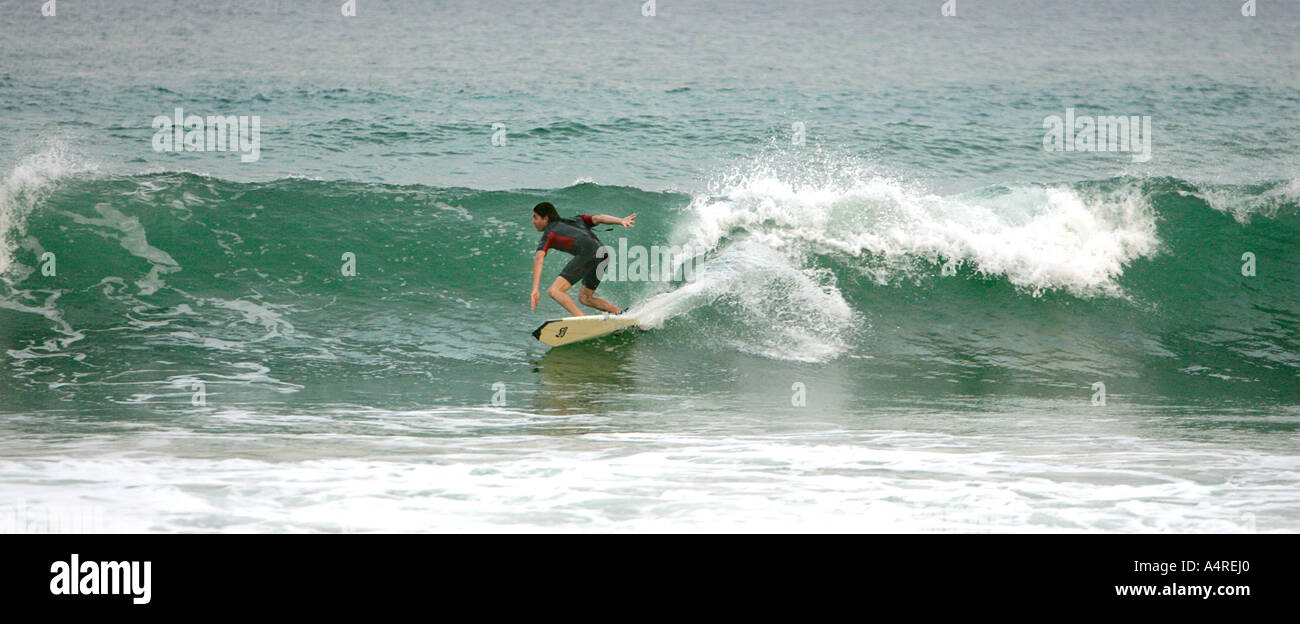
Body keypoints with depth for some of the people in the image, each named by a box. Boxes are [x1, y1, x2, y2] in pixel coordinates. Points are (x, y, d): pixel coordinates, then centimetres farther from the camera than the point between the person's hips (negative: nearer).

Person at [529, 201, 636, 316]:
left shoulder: (548, 235, 14)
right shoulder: (574, 220, 33)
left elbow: (539, 259, -2)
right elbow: (598, 218, 17)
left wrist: (535, 289, -12)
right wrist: (621, 221, 1)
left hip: (588, 253, -8)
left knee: (554, 291, -11)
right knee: (584, 298, 23)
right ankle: (620, 313, 13)